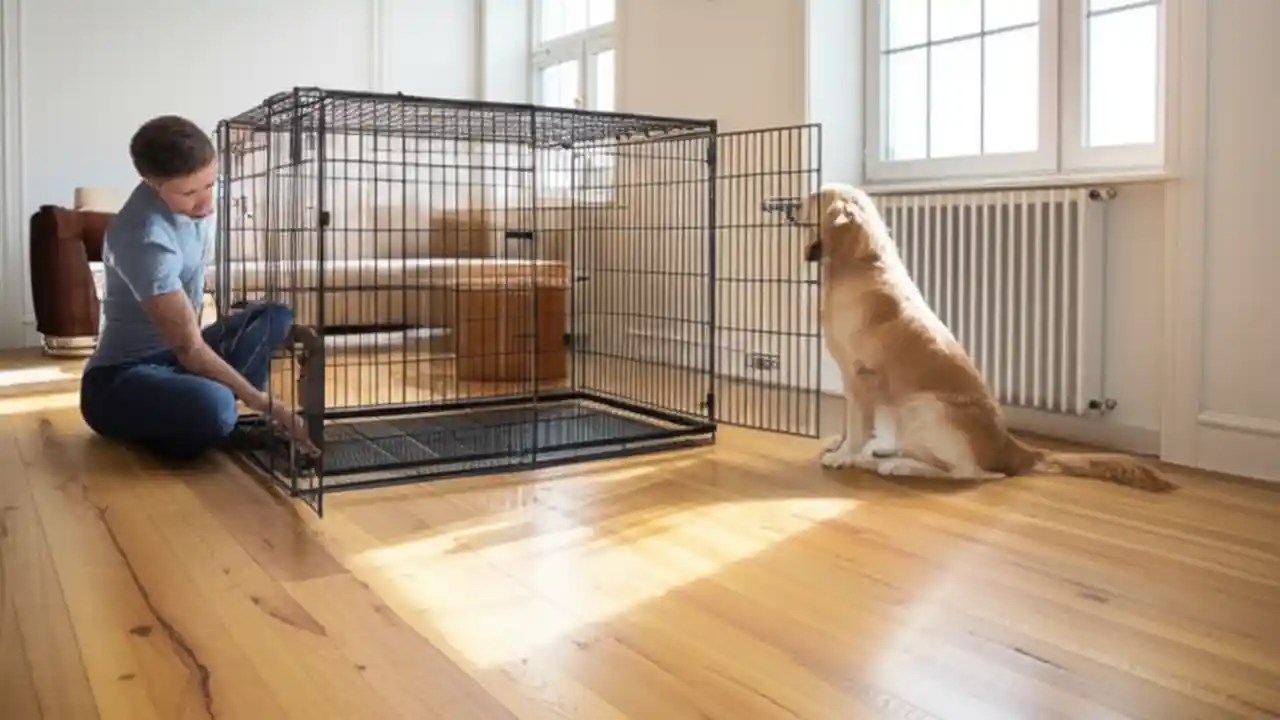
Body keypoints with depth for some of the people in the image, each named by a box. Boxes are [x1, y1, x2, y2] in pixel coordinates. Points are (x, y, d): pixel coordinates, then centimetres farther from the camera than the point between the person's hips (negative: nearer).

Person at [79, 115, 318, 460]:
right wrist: (274, 410, -30)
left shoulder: (194, 197, -3)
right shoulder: (146, 240, -29)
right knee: (214, 408, -38)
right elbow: (189, 350, -29)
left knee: (276, 317, 1)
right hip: (119, 379, -9)